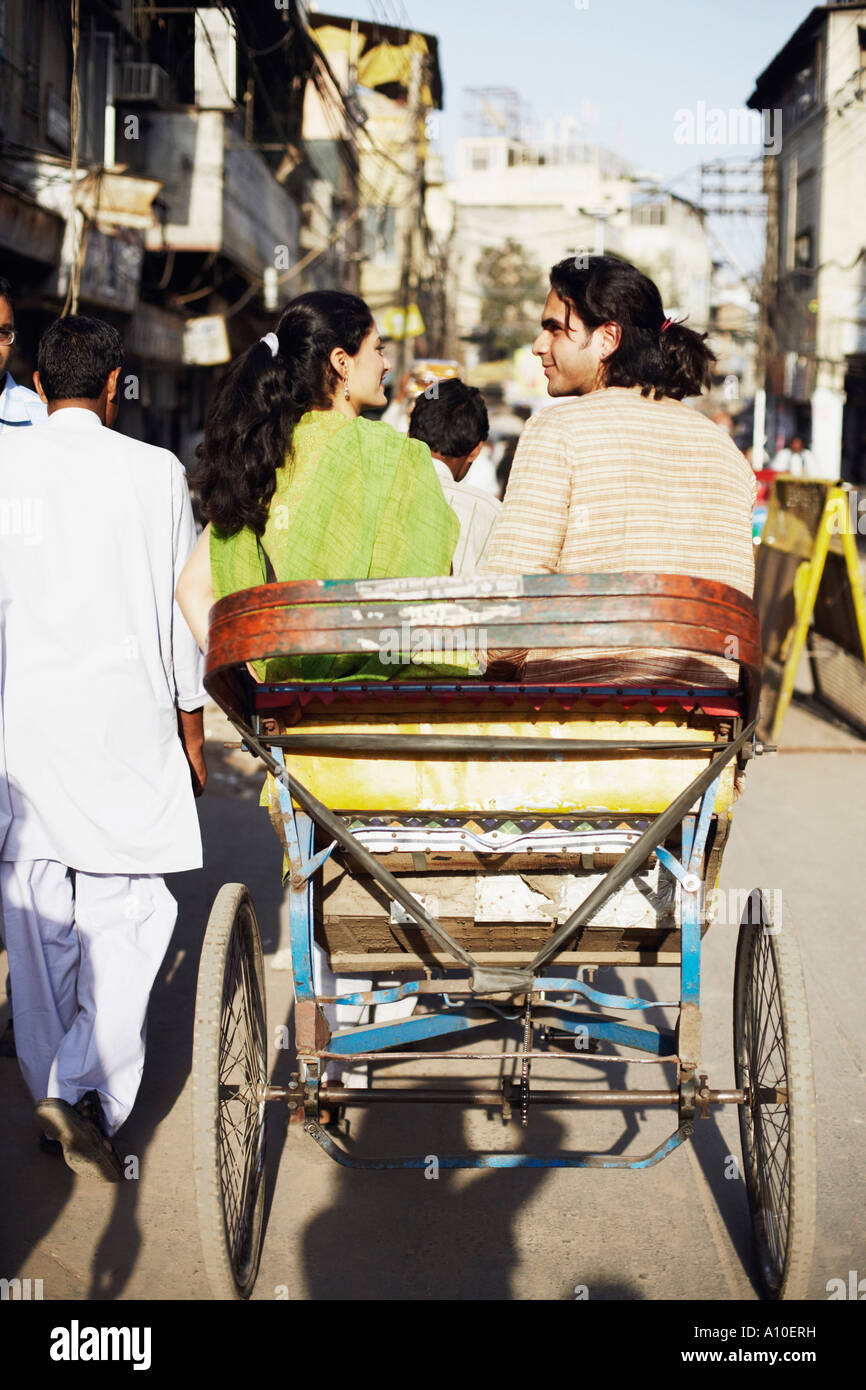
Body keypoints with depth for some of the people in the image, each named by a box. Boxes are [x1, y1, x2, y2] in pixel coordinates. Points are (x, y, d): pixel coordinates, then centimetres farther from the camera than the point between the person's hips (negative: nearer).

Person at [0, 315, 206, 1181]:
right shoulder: (153, 472, -3)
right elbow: (178, 609, 1)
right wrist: (192, 729, 10)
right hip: (124, 720, -3)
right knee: (130, 911, 2)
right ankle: (89, 1086, -12)